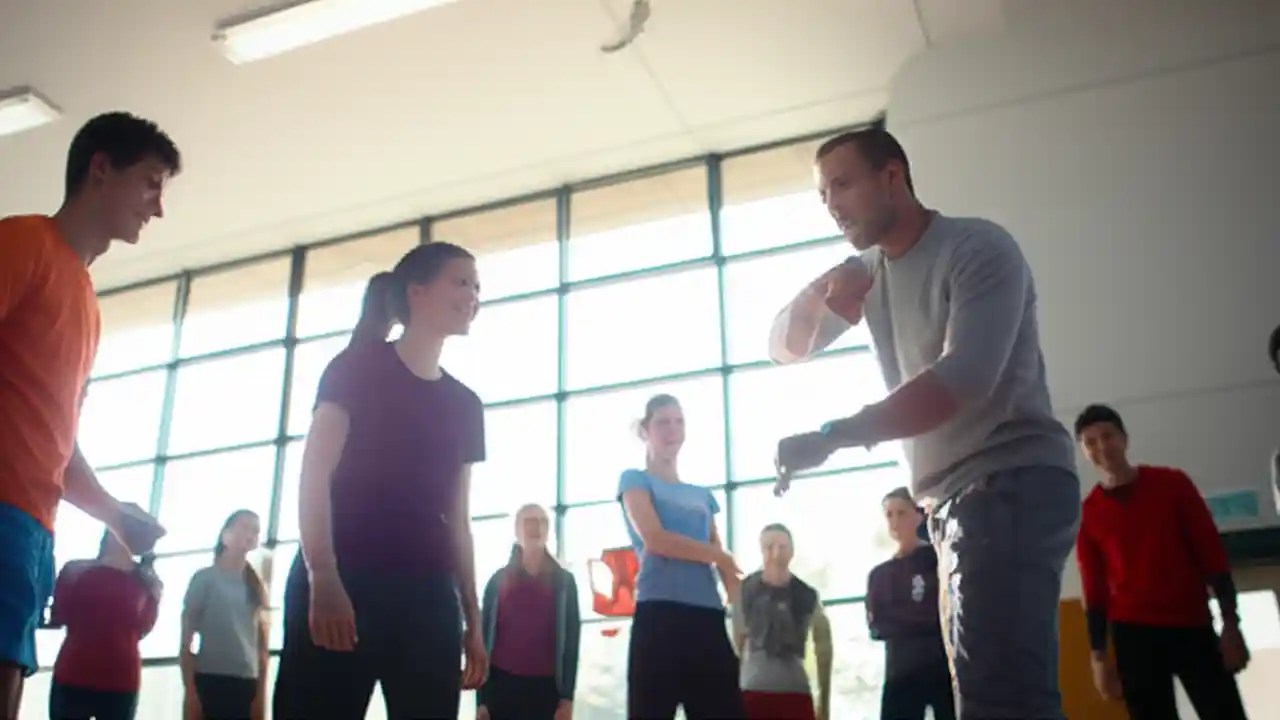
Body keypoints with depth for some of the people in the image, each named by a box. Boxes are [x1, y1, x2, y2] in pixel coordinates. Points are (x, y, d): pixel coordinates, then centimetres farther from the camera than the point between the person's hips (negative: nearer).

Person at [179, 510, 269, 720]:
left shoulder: (256, 587, 15)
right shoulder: (205, 578, 5)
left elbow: (262, 645, 11)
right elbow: (186, 641, 0)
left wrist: (261, 694, 4)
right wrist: (190, 690, -9)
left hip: (247, 684, 4)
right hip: (209, 681, -4)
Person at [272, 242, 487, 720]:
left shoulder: (464, 405, 17)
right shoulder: (357, 368, 3)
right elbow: (315, 476, -6)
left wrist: (472, 618, 12)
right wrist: (323, 579, -18)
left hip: (427, 593, 5)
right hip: (344, 582, -5)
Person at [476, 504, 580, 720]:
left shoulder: (563, 581, 8)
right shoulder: (498, 581, 9)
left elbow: (571, 638, 4)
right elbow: (485, 637, 7)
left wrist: (567, 697, -4)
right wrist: (481, 699, 1)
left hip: (545, 687, 0)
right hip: (503, 684, 0)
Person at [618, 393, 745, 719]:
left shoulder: (702, 495, 25)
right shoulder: (636, 481, 10)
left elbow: (725, 566, 16)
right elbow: (654, 539, -6)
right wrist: (717, 555, 2)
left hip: (707, 617, 5)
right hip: (659, 615, -5)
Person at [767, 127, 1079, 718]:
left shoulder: (978, 249, -9)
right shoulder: (865, 270, 15)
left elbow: (964, 378, -22)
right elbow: (784, 348, 17)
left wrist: (830, 437, -24)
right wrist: (821, 296, -5)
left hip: (1013, 484, -8)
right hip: (954, 498, 8)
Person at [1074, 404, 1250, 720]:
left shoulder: (1173, 483, 5)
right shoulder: (1088, 514, 4)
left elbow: (1212, 554, 3)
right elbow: (1094, 588, 6)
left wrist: (1231, 623, -5)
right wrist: (1098, 655, 1)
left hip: (1193, 626, 0)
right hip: (1133, 635, 0)